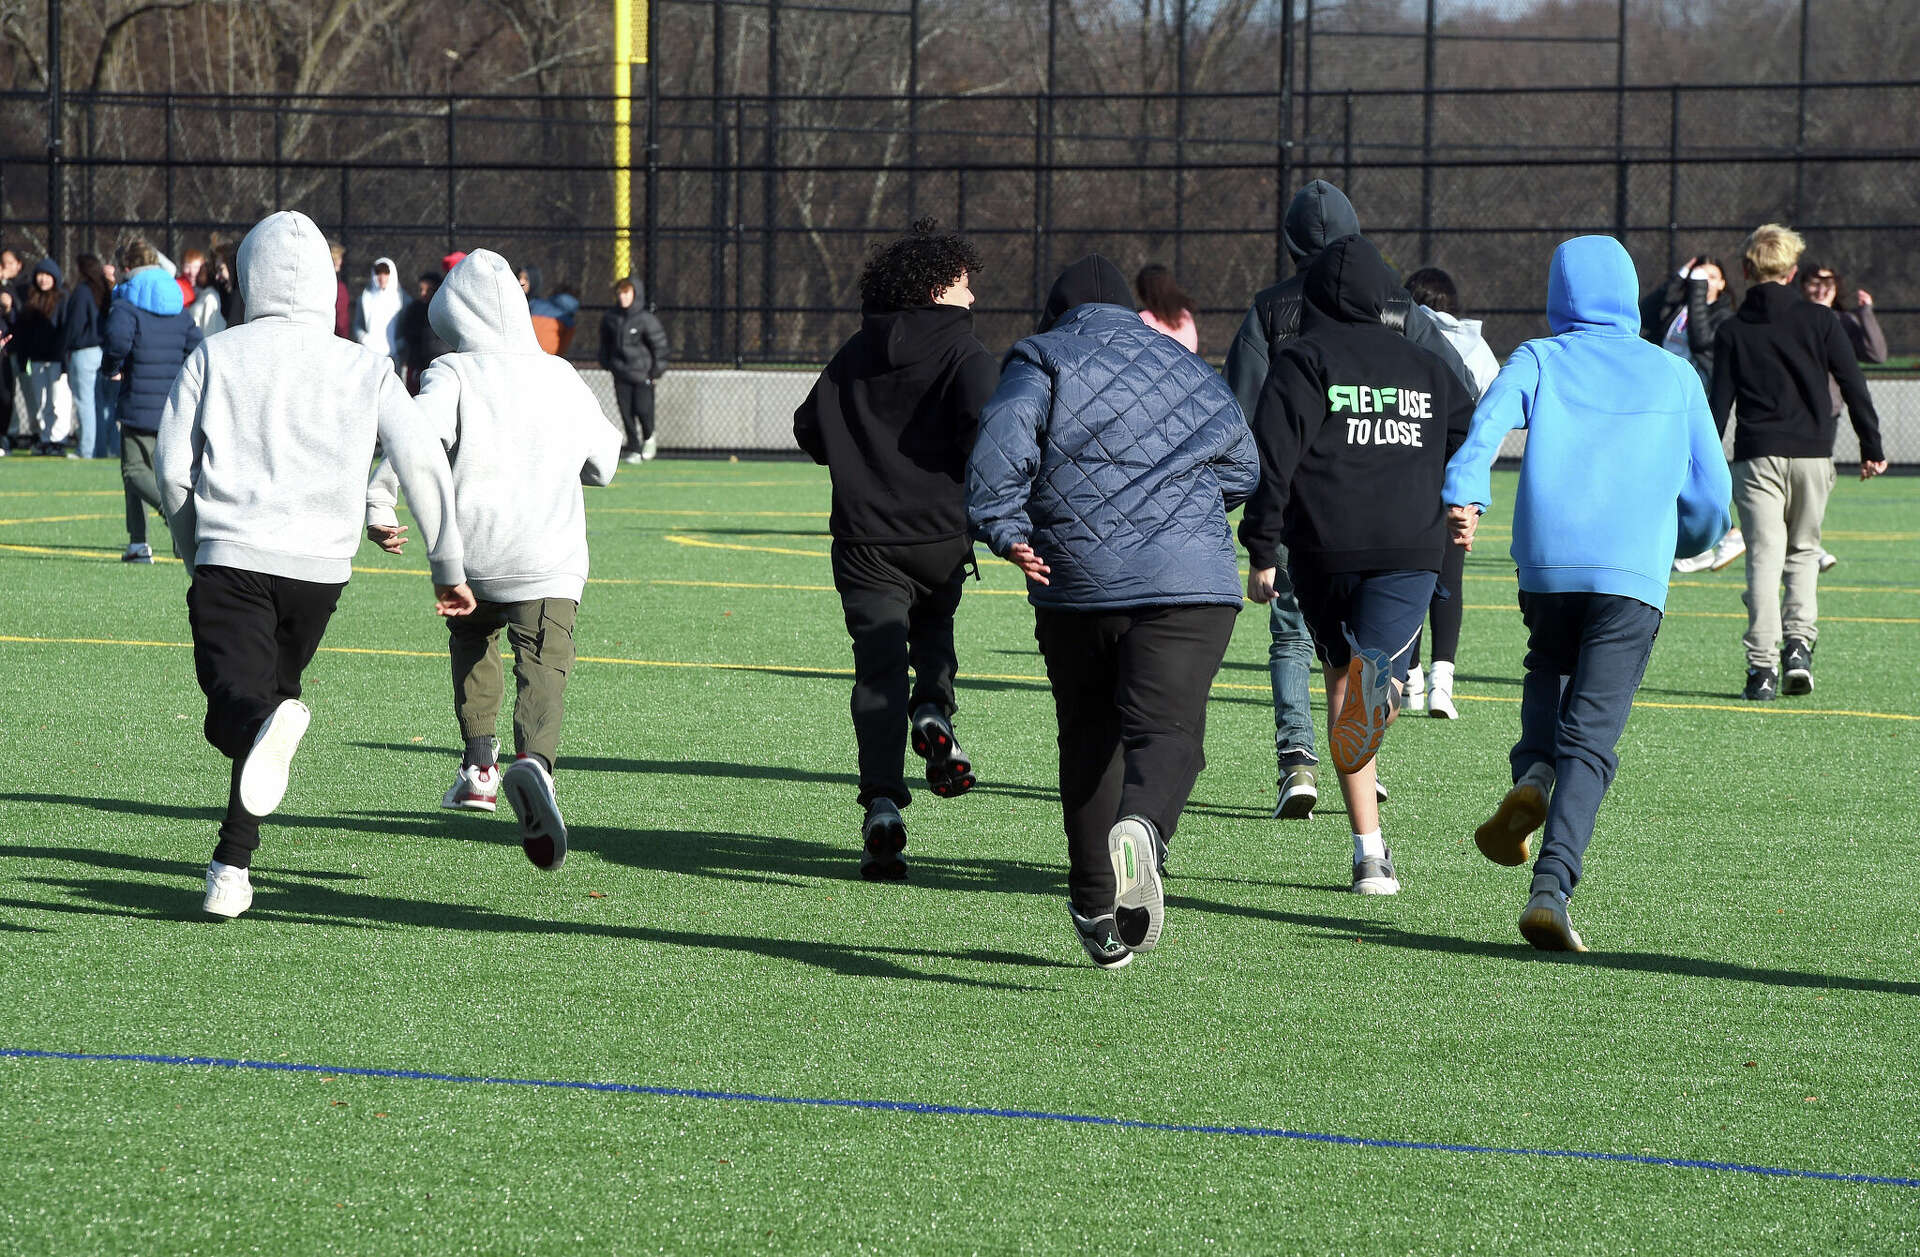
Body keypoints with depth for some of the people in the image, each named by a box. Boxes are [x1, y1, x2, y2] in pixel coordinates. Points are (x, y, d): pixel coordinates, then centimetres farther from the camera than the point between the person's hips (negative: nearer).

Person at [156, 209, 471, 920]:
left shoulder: (214, 356, 8)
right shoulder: (363, 369, 10)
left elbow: (171, 468, 5)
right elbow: (423, 463, 1)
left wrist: (195, 551, 22)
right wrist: (449, 566, 7)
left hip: (230, 557, -2)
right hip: (320, 566, 2)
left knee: (235, 703, -11)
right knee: (274, 690, 20)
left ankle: (268, 727, -49)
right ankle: (232, 866, 16)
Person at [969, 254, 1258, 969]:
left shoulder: (1042, 360, 7)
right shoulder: (1194, 374, 19)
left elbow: (999, 448, -11)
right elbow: (1243, 475, 28)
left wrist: (1007, 532, -7)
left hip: (1076, 587, 0)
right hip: (1191, 587, 0)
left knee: (1088, 738, 13)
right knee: (1166, 729, -10)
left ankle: (1098, 912, 13)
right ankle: (1141, 828, -43)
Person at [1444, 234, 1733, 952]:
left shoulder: (1537, 361, 11)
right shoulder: (1674, 376, 15)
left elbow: (1489, 421, -10)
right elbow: (1710, 496, 15)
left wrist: (1463, 496, -26)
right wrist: (1683, 542, 36)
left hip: (1546, 568, 1)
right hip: (1635, 576, -1)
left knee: (1549, 671, 30)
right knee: (1590, 739, -3)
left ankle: (1533, 775, 0)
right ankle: (1551, 888, -19)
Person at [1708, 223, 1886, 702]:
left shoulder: (1732, 331, 3)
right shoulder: (1820, 321, 3)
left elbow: (1719, 403, 1)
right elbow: (1854, 386, 2)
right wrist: (1872, 447, 9)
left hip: (1757, 456, -1)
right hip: (1812, 452, 1)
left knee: (1764, 558, -3)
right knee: (1803, 553, 16)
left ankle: (1762, 665, -10)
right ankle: (1799, 644, -3)